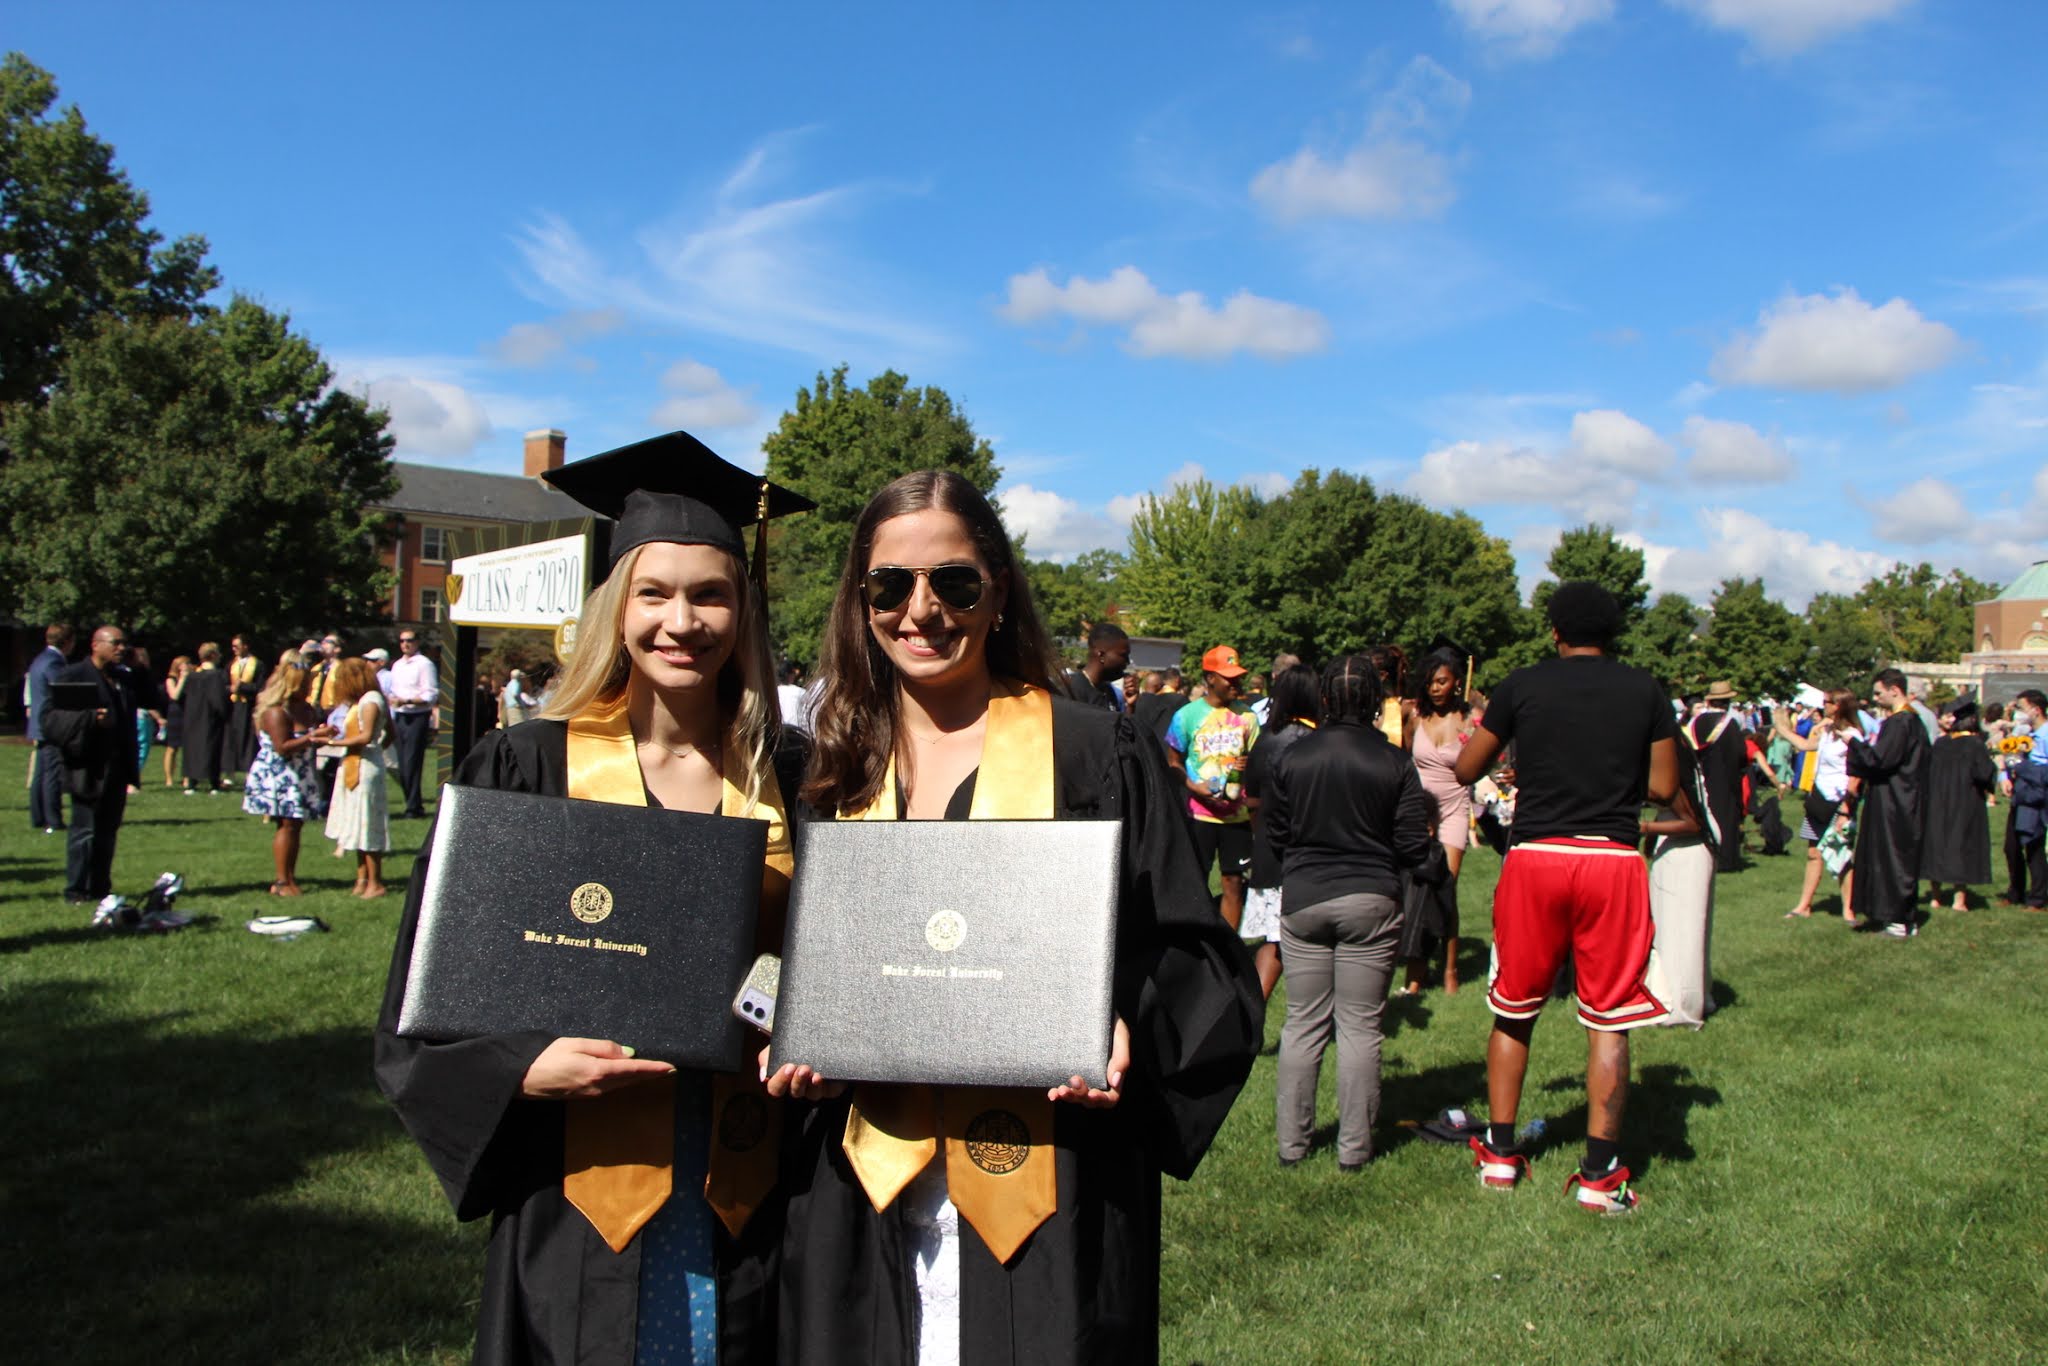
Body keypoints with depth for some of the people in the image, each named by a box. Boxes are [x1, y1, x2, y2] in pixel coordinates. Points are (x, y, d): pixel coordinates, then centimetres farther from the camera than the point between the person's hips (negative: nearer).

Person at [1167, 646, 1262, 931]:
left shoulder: (1246, 716, 8)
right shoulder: (1187, 715, -1)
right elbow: (1174, 763, 4)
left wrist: (1248, 766, -8)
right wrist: (1194, 787, -13)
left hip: (1237, 812, 3)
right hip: (1199, 811, -2)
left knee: (1234, 880, 4)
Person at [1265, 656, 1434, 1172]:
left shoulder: (1292, 759, -2)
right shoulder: (1395, 763, -6)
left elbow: (1274, 834, 6)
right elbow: (1414, 847, -4)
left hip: (1302, 900, 2)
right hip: (1370, 901, -1)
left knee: (1303, 1022, 9)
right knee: (1360, 1025, 5)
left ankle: (1291, 1142, 14)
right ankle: (1353, 1147, 10)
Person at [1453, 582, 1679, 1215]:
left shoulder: (1523, 685, 1)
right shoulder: (1645, 690, 3)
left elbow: (1466, 770, 7)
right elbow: (1663, 787, 5)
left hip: (1535, 856, 0)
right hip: (1614, 860, 0)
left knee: (1514, 1009, 14)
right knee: (1609, 1018, 6)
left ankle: (1500, 1152, 21)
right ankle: (1600, 1173, 7)